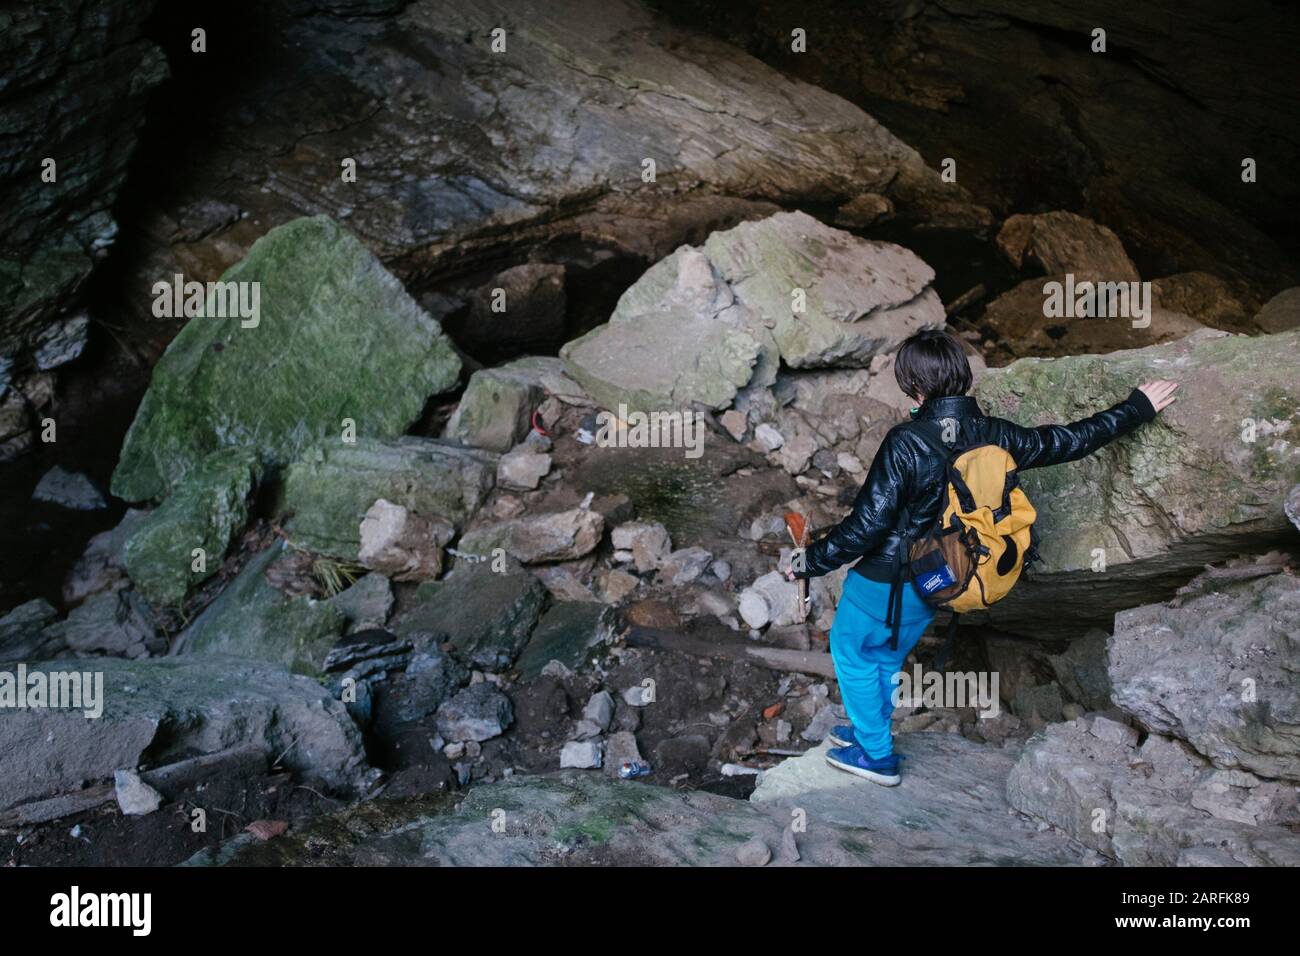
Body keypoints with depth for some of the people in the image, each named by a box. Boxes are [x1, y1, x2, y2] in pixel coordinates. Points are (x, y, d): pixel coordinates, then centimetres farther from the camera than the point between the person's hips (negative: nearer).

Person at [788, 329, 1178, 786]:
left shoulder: (906, 443, -28)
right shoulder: (994, 436, -10)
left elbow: (866, 525, -26)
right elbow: (1072, 439, 3)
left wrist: (811, 562, -14)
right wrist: (1138, 407, 17)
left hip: (886, 581, -7)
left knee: (851, 649, 18)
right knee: (887, 655, 29)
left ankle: (877, 755, 25)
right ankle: (869, 729, 47)